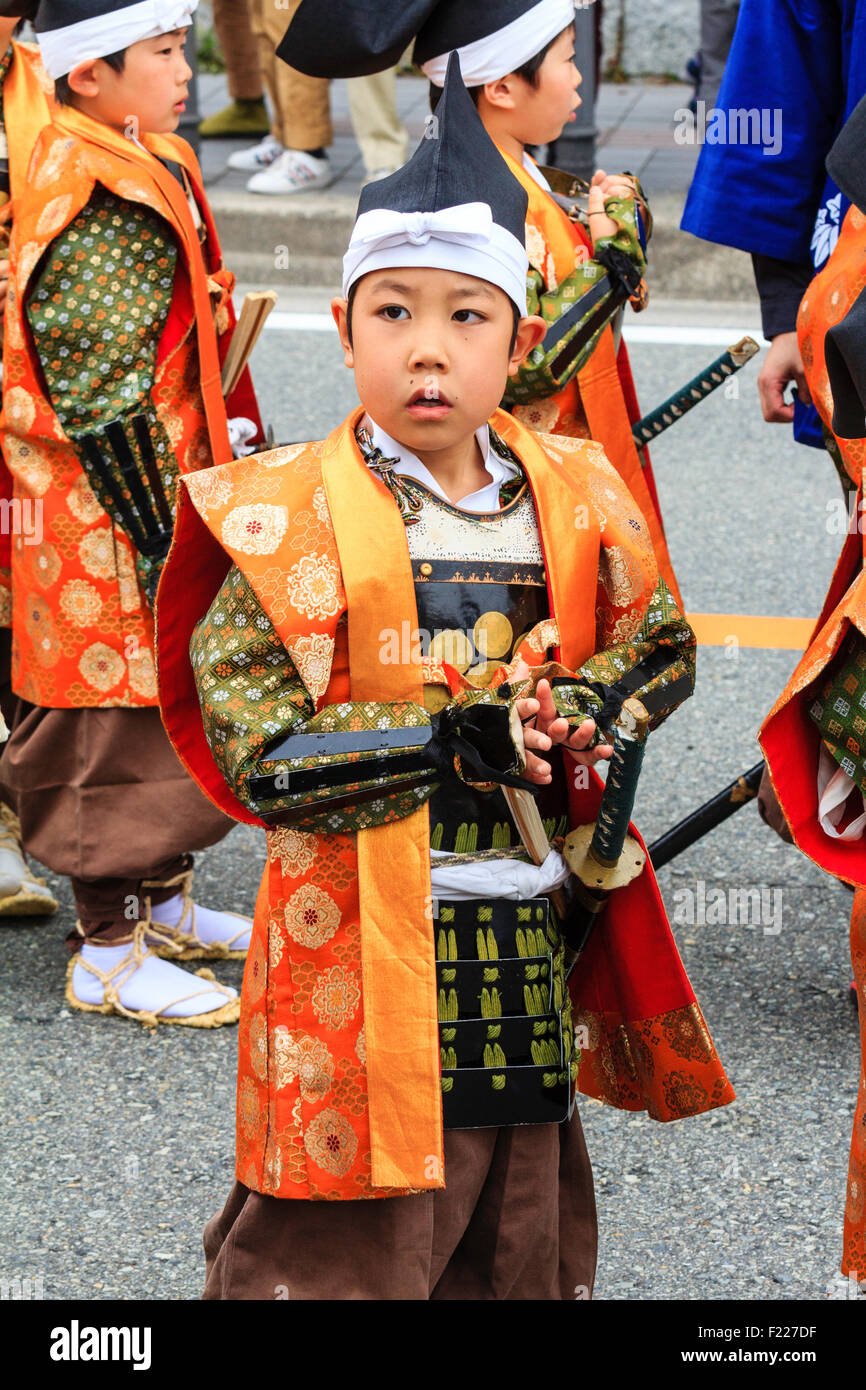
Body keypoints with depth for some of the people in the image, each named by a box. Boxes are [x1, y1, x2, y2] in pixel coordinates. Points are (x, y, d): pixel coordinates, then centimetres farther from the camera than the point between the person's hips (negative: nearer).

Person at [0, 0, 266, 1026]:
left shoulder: (148, 170, 11)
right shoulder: (93, 205, -21)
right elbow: (104, 401, -23)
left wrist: (223, 467, 25)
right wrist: (163, 537, -20)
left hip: (164, 489, 10)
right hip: (102, 518, -10)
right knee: (124, 721, -1)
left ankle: (161, 900, 35)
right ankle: (108, 953, 10)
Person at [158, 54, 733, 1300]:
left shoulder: (577, 499, 2)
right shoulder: (286, 517, -12)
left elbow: (660, 650, 12)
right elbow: (255, 752, -17)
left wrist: (563, 718, -10)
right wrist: (462, 743, -21)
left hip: (528, 940, 5)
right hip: (358, 942, -5)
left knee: (524, 1233, 18)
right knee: (340, 1247, 0)